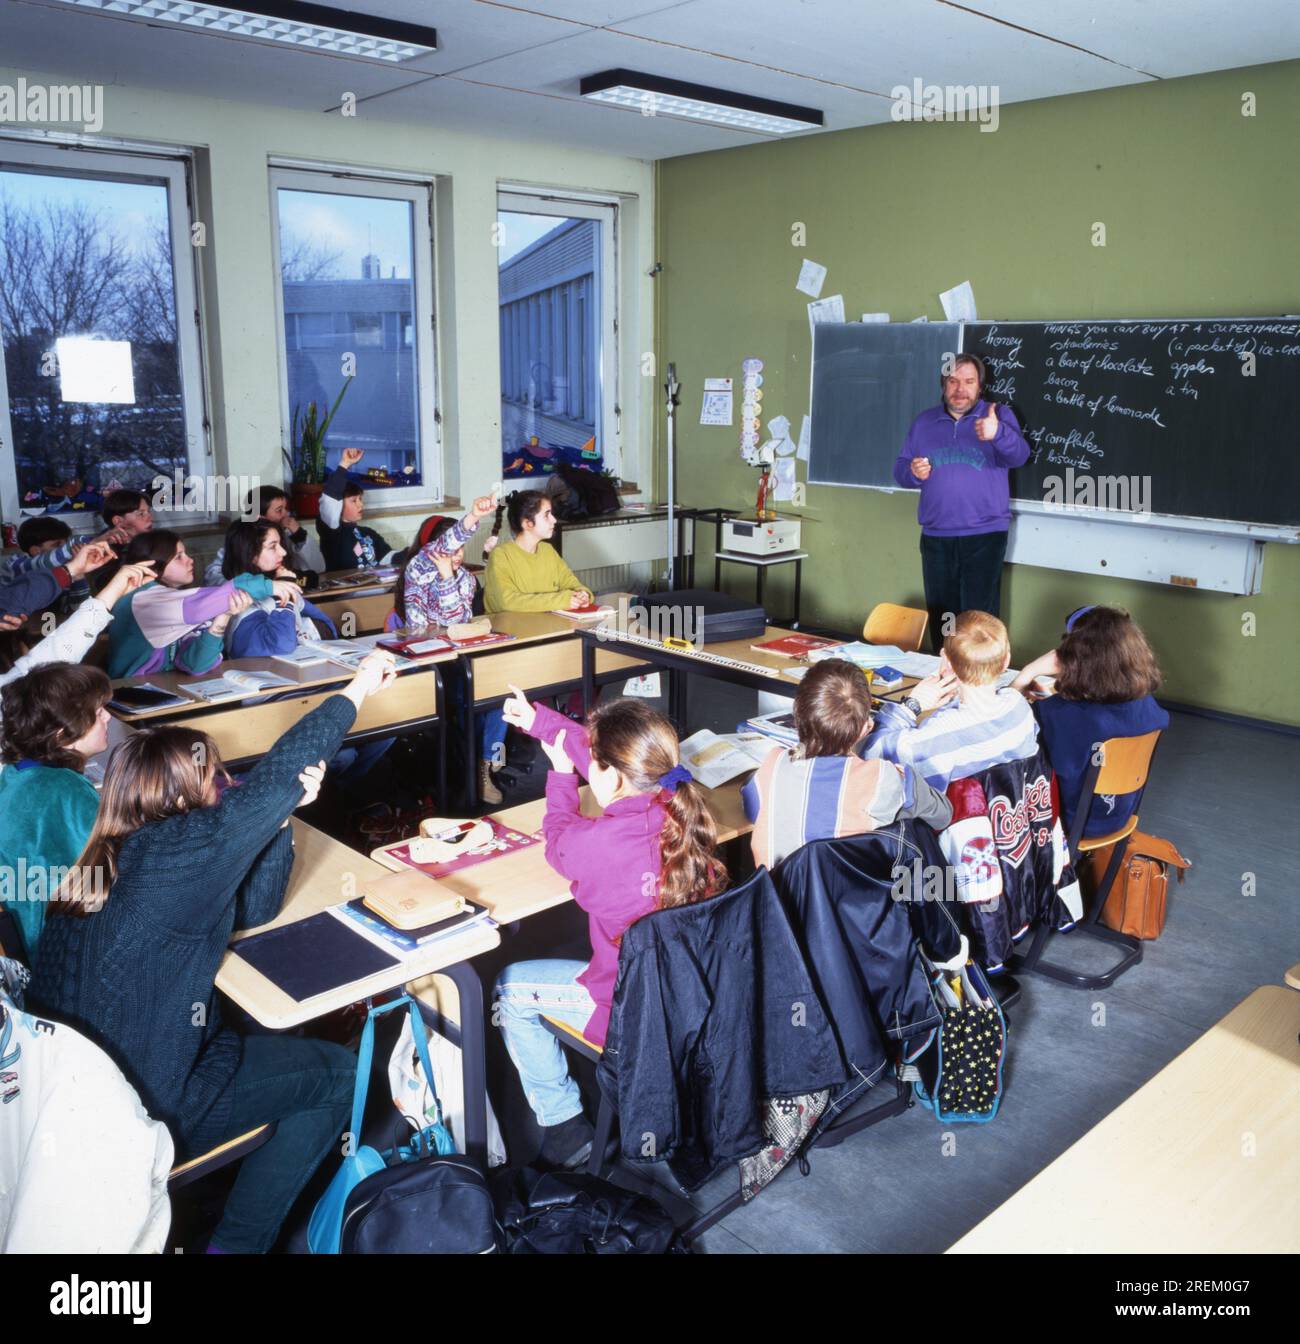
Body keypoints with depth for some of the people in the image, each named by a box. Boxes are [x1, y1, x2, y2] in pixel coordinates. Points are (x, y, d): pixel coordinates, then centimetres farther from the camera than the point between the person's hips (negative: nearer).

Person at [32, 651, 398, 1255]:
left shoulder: (119, 854, 3)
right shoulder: (170, 853, -24)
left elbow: (251, 907, 7)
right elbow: (271, 776, -22)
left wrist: (284, 808, -4)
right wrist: (355, 690, -13)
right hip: (136, 1109, -9)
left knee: (290, 1044, 21)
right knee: (336, 1075, 3)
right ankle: (236, 1243, 8)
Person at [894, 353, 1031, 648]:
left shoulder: (999, 416, 1)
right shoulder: (924, 422, 12)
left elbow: (1019, 455, -16)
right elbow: (901, 470, 14)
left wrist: (997, 434, -37)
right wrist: (913, 472, -10)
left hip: (984, 535, -3)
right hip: (935, 537, 4)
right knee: (940, 619, 10)